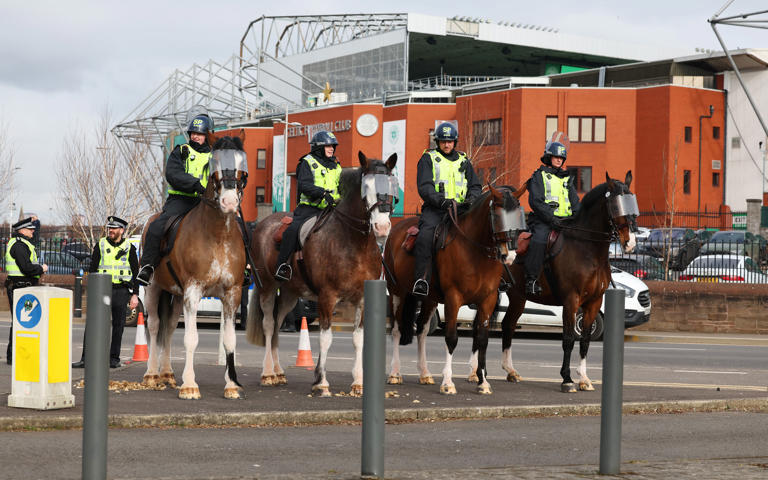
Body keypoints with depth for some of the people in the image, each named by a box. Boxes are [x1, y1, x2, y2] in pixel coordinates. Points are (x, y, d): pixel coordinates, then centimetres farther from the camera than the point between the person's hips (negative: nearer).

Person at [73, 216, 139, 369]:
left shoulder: (129, 248, 5)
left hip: (121, 291, 0)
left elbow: (135, 273, 7)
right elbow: (92, 269, 9)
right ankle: (86, 359, -6)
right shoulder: (100, 245, 7)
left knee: (118, 326, 4)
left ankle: (114, 359, 13)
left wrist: (134, 295, 1)